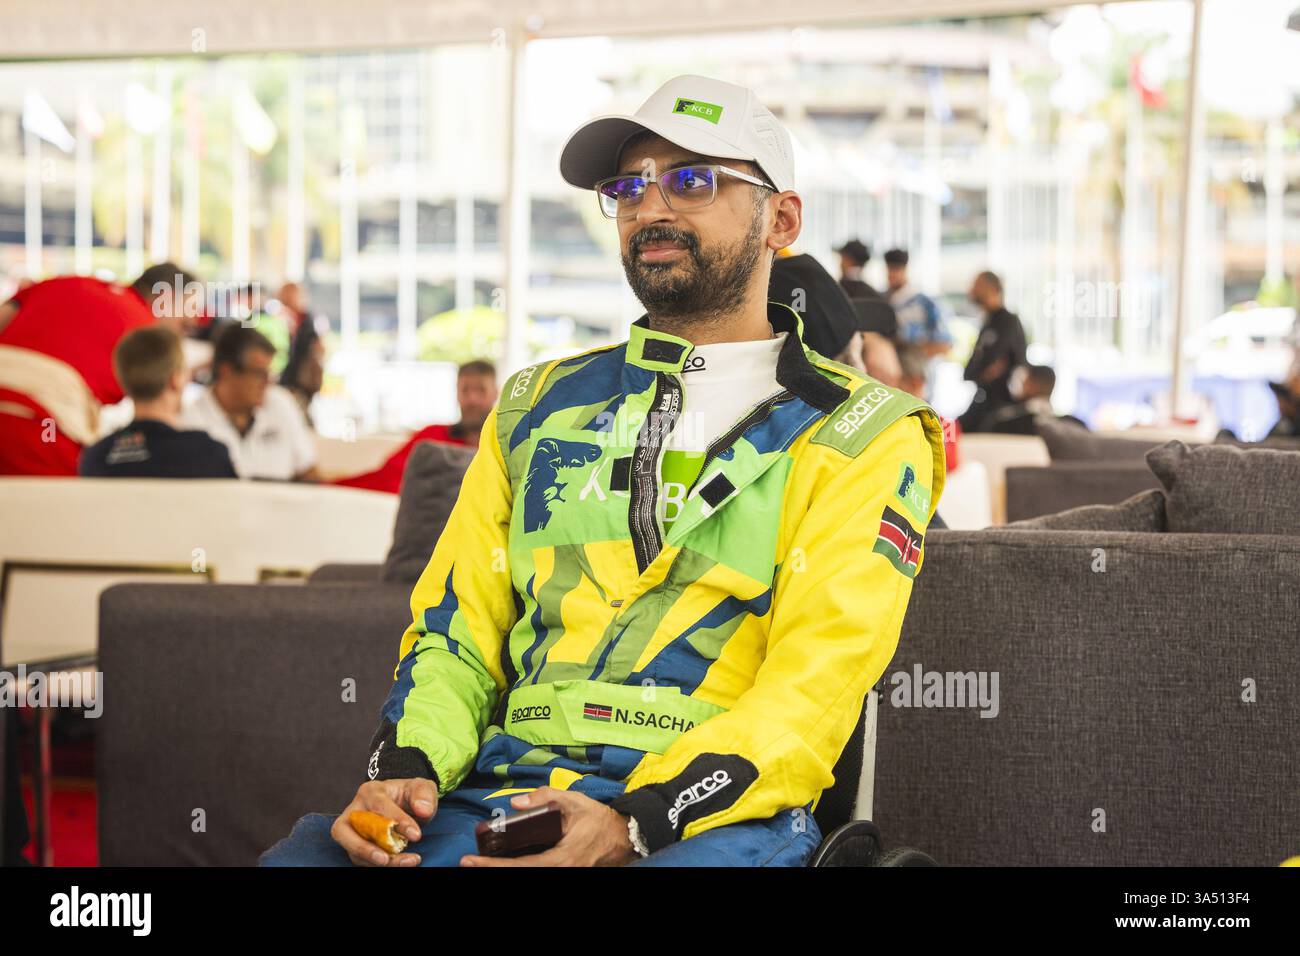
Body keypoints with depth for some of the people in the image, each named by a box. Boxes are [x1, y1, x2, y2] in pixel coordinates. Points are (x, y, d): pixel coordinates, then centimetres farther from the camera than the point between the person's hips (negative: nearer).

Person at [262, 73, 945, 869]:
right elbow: (457, 624, 18)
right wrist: (407, 769, -4)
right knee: (298, 858, -25)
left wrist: (632, 824, -20)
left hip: (710, 820, -3)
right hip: (503, 797, 4)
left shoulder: (863, 436, 7)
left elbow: (813, 689, -5)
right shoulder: (536, 409, 23)